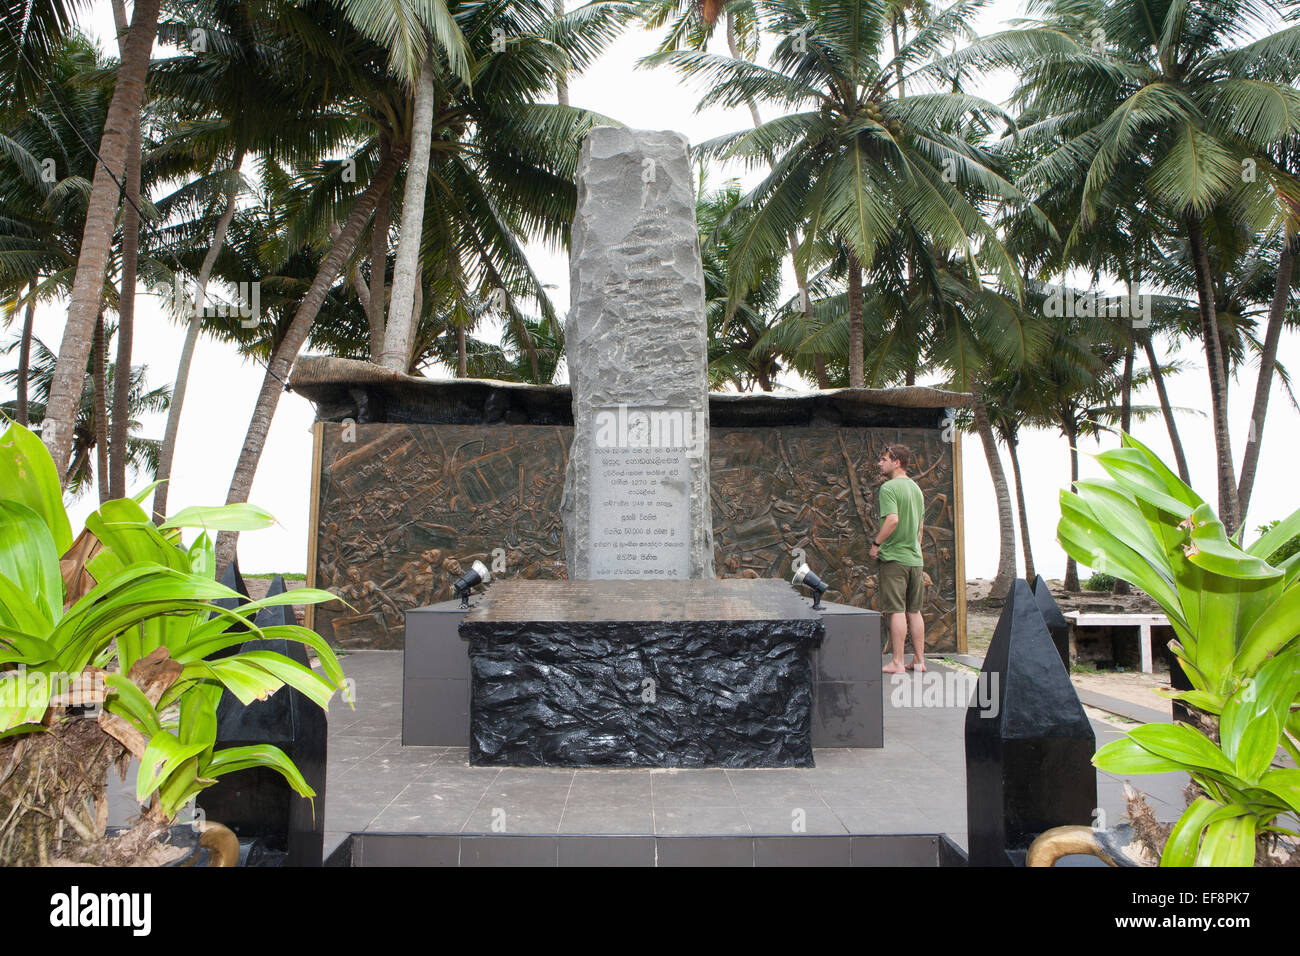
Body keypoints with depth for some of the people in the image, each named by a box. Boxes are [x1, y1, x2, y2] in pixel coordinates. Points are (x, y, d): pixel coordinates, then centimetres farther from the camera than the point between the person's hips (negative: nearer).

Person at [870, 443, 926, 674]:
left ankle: (897, 663, 0)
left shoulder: (889, 487, -11)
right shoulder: (916, 488, 14)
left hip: (894, 557, -7)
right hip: (915, 557, 8)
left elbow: (892, 519, -23)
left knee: (897, 611, -4)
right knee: (914, 611, 12)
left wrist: (876, 543, -13)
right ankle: (919, 660, 17)